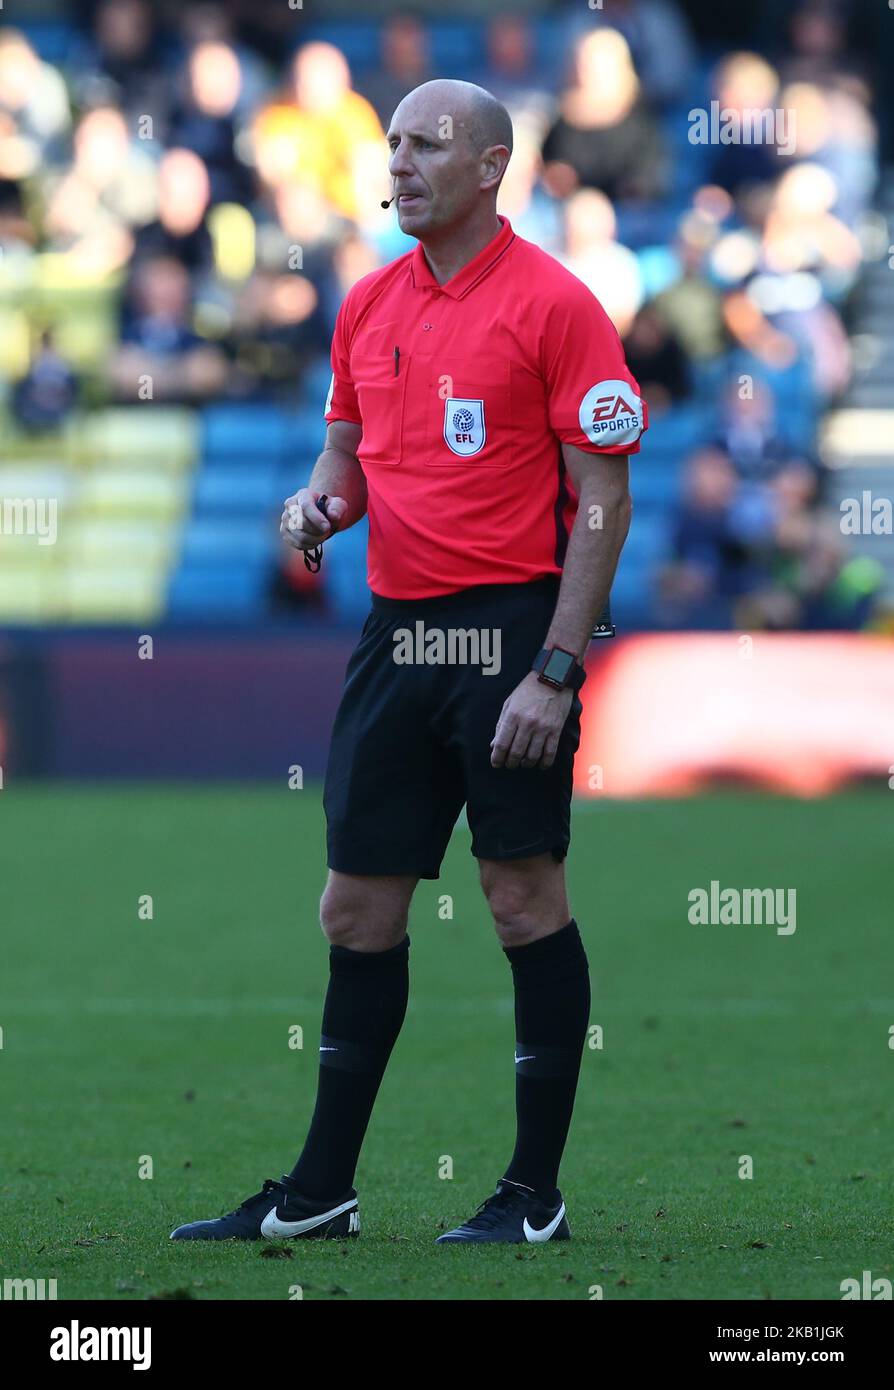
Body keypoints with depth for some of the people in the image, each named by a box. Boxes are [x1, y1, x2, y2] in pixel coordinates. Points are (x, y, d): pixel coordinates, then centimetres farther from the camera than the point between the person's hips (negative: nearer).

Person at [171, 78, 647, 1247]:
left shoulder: (552, 303, -8)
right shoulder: (368, 305, 12)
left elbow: (603, 500, -10)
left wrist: (555, 670, -15)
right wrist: (322, 504, -2)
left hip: (509, 627, -6)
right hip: (398, 625, 6)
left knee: (525, 899, -3)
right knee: (358, 909, 7)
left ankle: (536, 1194, 5)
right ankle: (320, 1193, 13)